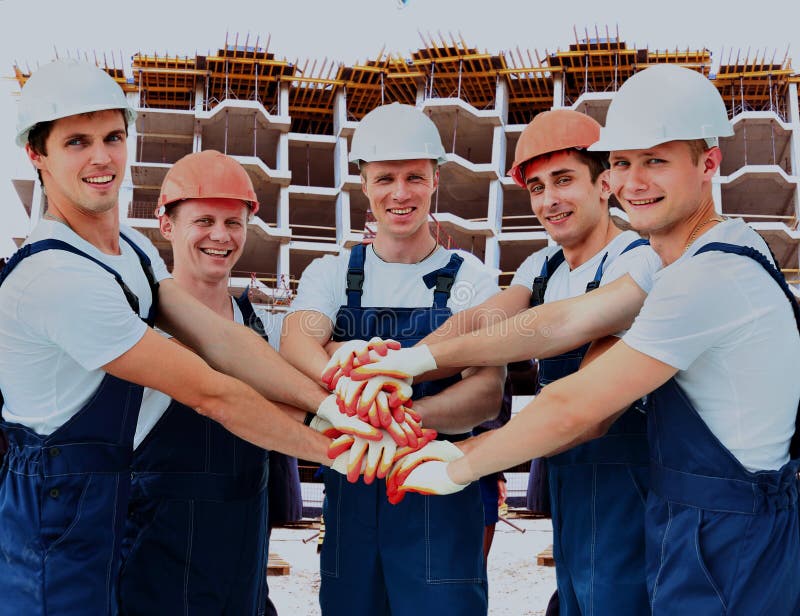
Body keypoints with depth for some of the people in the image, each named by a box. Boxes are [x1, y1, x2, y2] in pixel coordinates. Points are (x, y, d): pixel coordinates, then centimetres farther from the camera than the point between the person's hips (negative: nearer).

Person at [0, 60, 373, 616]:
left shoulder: (134, 248, 4)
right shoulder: (55, 277, -26)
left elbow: (220, 339, -8)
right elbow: (209, 393, -25)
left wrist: (327, 404, -20)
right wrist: (335, 452, -19)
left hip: (106, 502, 8)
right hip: (50, 516, -8)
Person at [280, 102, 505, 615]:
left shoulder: (470, 278, 0)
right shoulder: (332, 274, 5)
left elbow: (488, 394, -12)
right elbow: (295, 346, -15)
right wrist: (351, 385, -37)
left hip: (442, 499, -2)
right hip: (349, 491, 2)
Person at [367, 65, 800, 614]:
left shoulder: (707, 278, -24)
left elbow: (572, 409, -22)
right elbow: (566, 321, 3)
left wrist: (459, 469, -9)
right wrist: (427, 356, -2)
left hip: (726, 546, -8)